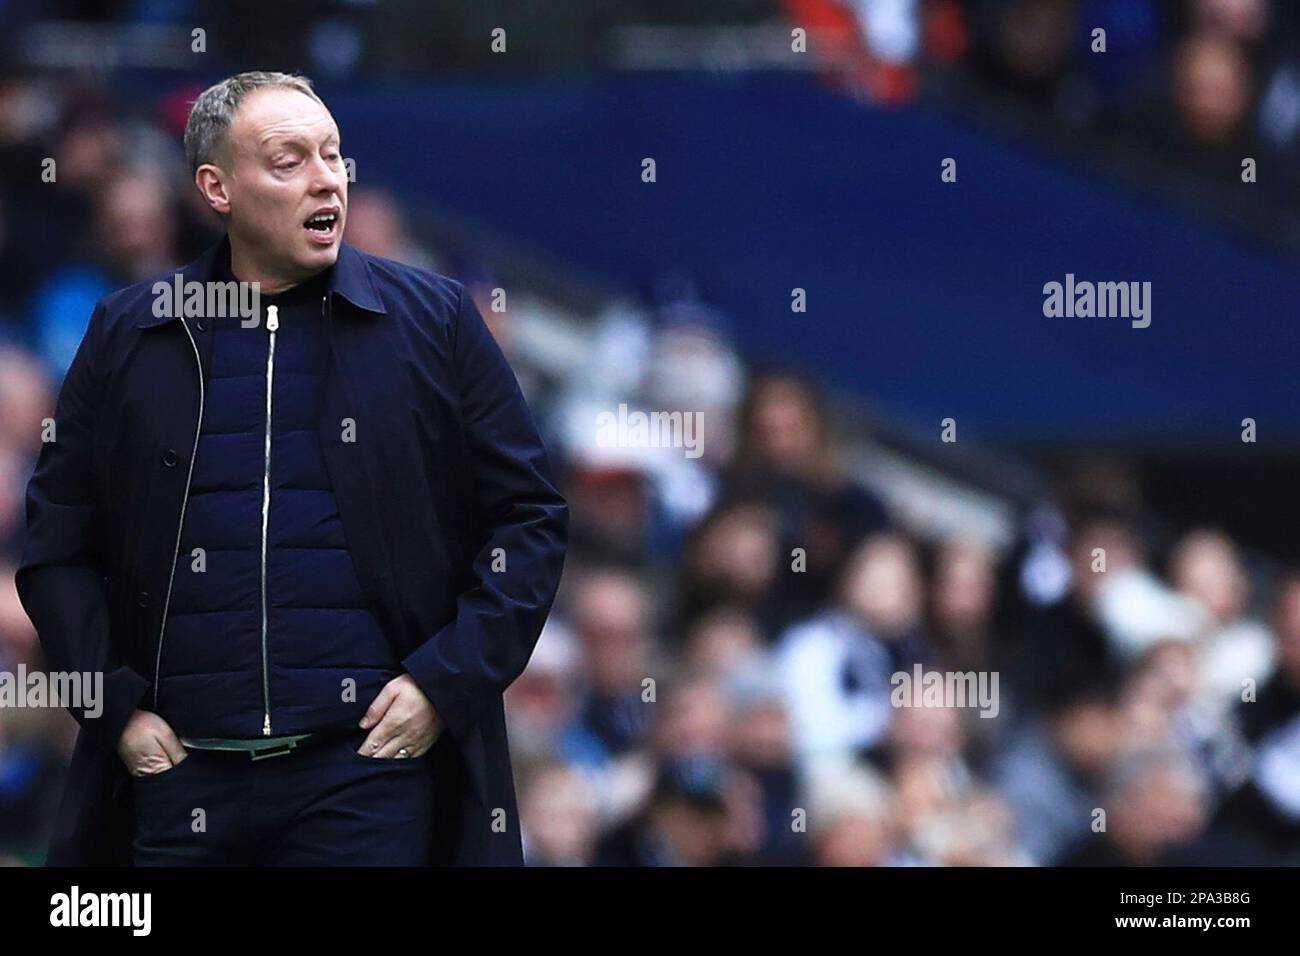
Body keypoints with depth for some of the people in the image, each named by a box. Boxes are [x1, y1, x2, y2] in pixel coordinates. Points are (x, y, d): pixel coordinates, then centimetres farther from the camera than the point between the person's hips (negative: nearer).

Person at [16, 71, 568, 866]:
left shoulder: (433, 319, 5)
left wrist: (445, 683, -4)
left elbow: (530, 518, 6)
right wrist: (114, 705, 0)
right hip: (180, 772, 2)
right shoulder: (130, 337, 8)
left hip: (370, 771, -2)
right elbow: (58, 545, 11)